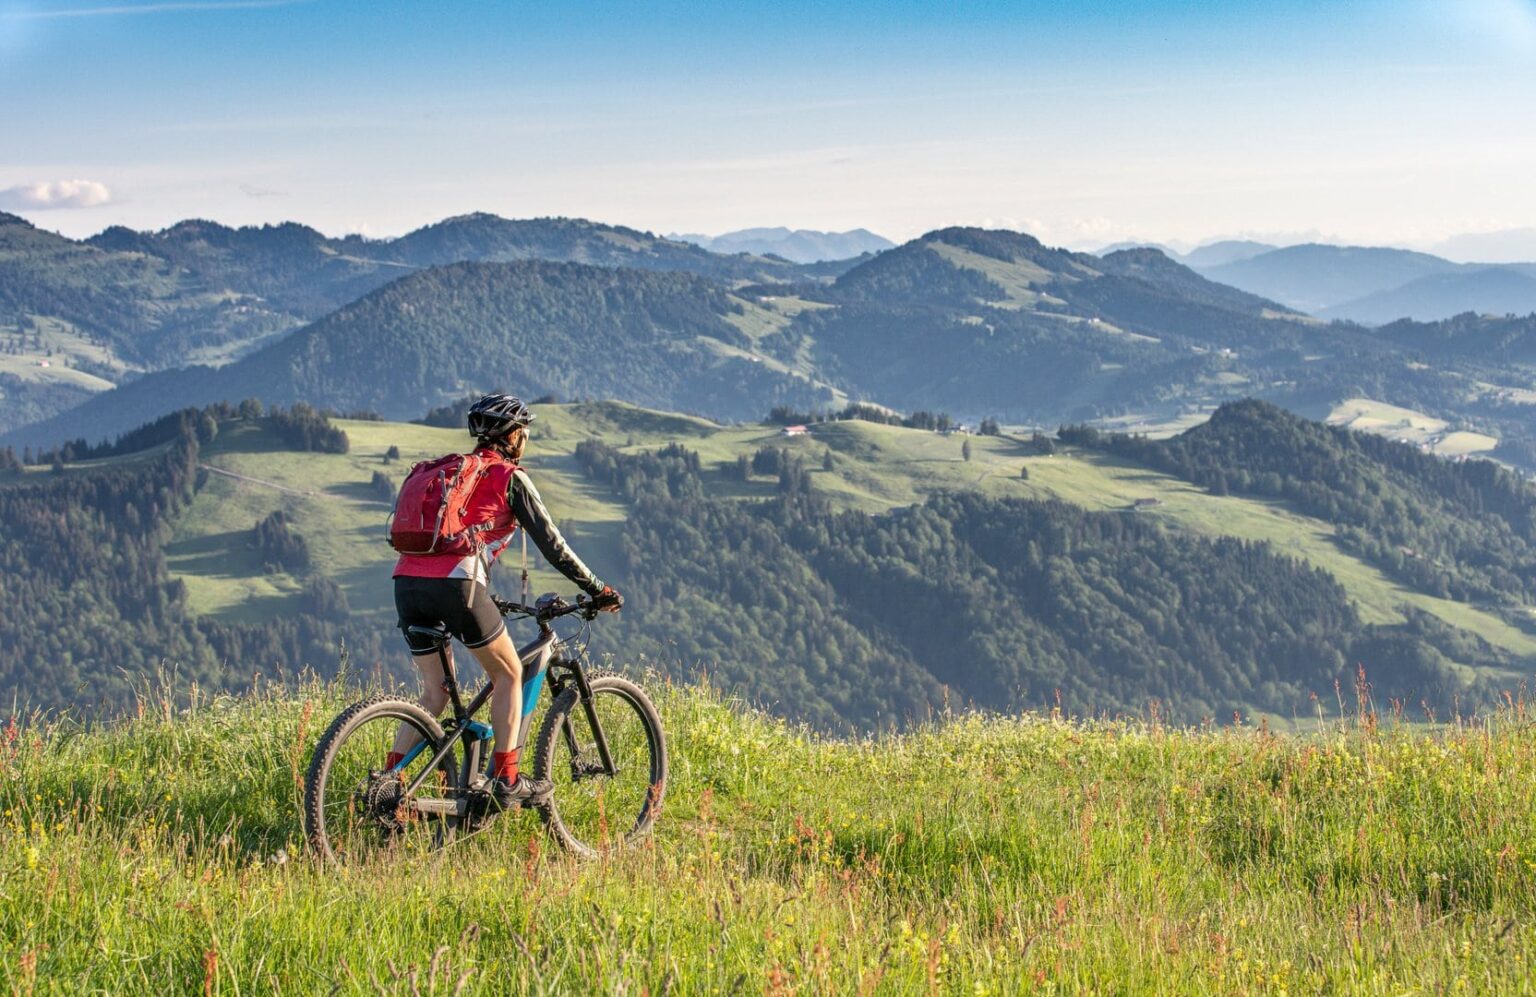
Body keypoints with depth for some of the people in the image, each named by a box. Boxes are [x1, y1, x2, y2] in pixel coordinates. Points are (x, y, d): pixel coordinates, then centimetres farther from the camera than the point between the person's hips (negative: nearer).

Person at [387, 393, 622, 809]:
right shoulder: (509, 477, 7)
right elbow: (550, 542, 6)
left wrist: (482, 598, 43)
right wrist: (597, 590, 14)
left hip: (407, 582, 7)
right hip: (455, 584, -6)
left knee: (435, 692, 15)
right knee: (508, 674, 12)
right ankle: (506, 781, 8)